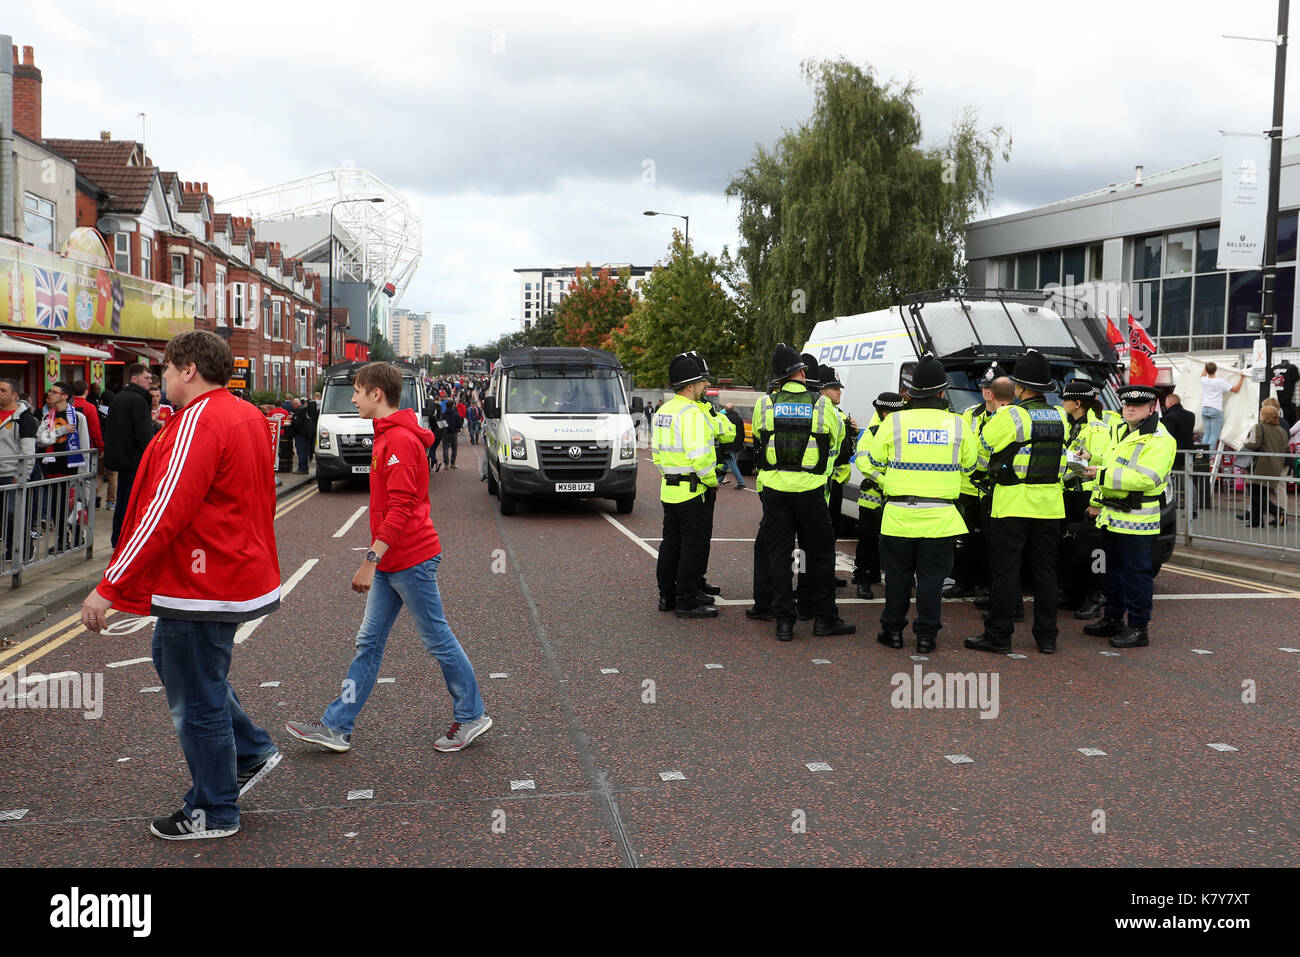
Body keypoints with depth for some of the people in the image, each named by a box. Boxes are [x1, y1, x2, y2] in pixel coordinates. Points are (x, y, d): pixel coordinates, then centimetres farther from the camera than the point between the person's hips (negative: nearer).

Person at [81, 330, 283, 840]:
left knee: (196, 699, 4)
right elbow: (258, 501, 17)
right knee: (172, 659, 26)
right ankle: (252, 751, 29)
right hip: (241, 573, 10)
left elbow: (165, 512, -26)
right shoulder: (247, 415, 9)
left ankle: (214, 812, 19)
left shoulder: (199, 421, -21)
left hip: (203, 588, -10)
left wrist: (109, 587, -23)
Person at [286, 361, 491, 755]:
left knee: (437, 639, 3)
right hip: (391, 562, 10)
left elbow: (400, 508, -23)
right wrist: (376, 560, 20)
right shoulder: (388, 436, 14)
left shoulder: (400, 441, -18)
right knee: (369, 643, 11)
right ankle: (336, 727, 16)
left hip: (411, 560, -10)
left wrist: (371, 560, -23)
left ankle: (471, 715, 18)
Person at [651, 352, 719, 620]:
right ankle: (687, 602, 2)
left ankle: (666, 597, 23)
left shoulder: (663, 410, 13)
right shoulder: (691, 412, -17)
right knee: (694, 546, -2)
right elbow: (698, 455, -24)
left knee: (671, 543, 16)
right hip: (691, 491, -9)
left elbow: (656, 451, 19)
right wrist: (712, 480, -11)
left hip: (669, 489, 9)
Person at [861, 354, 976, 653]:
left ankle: (893, 631, 20)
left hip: (899, 514, 0)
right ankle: (927, 635, 12)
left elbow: (874, 464, 4)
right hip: (940, 516, 0)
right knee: (931, 577, 8)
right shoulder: (958, 425, -1)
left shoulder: (894, 422, -4)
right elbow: (968, 466, 13)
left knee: (897, 574, 12)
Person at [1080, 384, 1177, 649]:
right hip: (1111, 515, 9)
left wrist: (1103, 475, -25)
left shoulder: (1160, 440, -13)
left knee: (1136, 574, -3)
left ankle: (1138, 629, 4)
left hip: (1137, 520, -9)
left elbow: (1146, 479, -25)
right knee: (1113, 572, 17)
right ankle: (1112, 619, 29)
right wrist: (1097, 500, 24)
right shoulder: (1119, 432, 15)